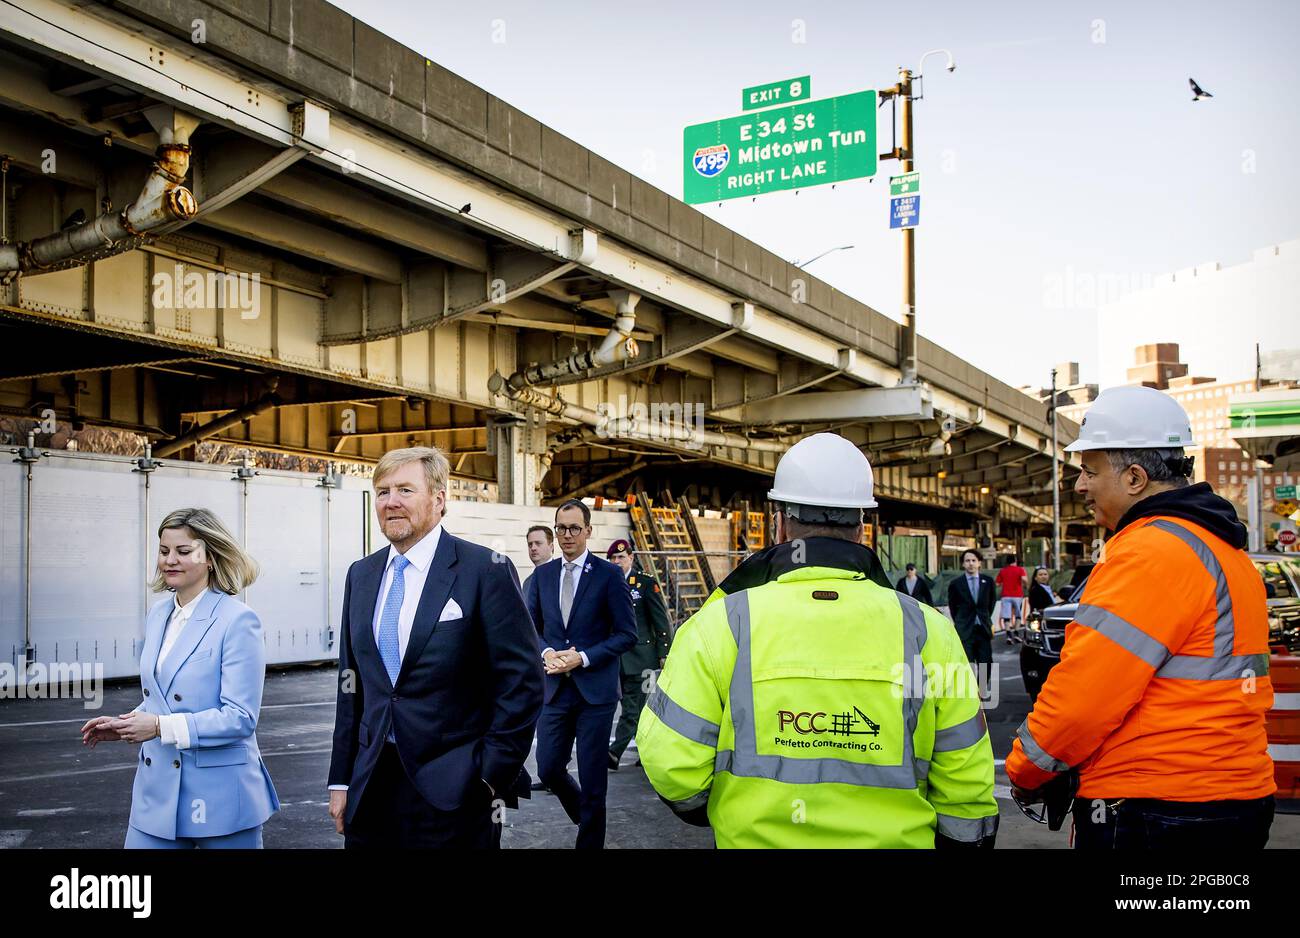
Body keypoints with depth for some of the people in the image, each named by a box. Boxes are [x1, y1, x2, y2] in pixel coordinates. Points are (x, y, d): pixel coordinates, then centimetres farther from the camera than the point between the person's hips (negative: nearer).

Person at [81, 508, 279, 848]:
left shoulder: (238, 620, -13)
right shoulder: (157, 615, 10)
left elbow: (240, 717, -17)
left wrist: (161, 727, -21)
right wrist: (124, 726, 2)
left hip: (217, 795, -6)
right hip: (157, 791, 6)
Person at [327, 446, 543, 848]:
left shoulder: (485, 571, -8)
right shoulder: (361, 575, 10)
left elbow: (522, 682, -9)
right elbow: (351, 683, 13)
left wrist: (492, 777, -11)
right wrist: (342, 779, 10)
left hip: (454, 789, -5)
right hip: (371, 782, 5)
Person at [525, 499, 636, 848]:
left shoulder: (609, 575, -6)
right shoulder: (542, 575, 7)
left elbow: (626, 634, -6)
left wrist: (583, 658, -16)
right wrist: (546, 652, -8)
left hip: (595, 688, -4)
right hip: (554, 687, 4)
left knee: (592, 779, 2)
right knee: (548, 770, 9)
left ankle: (590, 840, 18)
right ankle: (584, 813, 37)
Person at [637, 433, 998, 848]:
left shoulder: (720, 625, -14)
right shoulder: (927, 630, -9)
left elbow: (671, 765, -12)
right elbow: (967, 787, -5)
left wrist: (703, 810, 8)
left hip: (755, 838, -1)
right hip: (893, 839, 1)